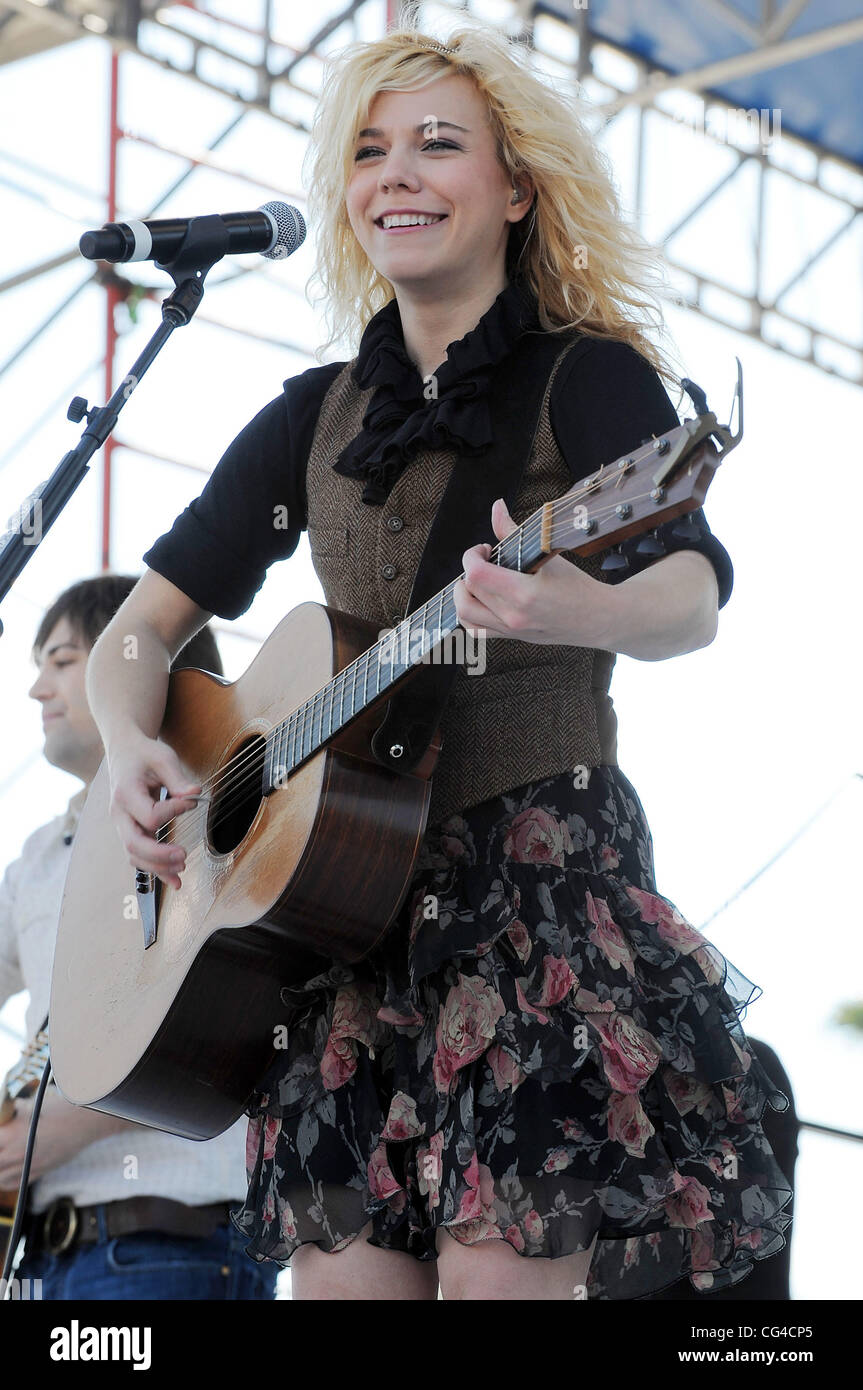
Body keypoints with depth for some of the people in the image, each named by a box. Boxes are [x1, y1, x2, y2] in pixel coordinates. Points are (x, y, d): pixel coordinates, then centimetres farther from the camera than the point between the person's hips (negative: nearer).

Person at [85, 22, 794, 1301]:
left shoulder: (590, 377, 1)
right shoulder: (314, 418, 16)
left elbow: (693, 598, -16)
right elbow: (146, 621, 19)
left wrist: (588, 613, -39)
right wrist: (130, 745, -3)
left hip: (545, 864, -4)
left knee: (502, 1264, -17)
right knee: (338, 1262, -5)